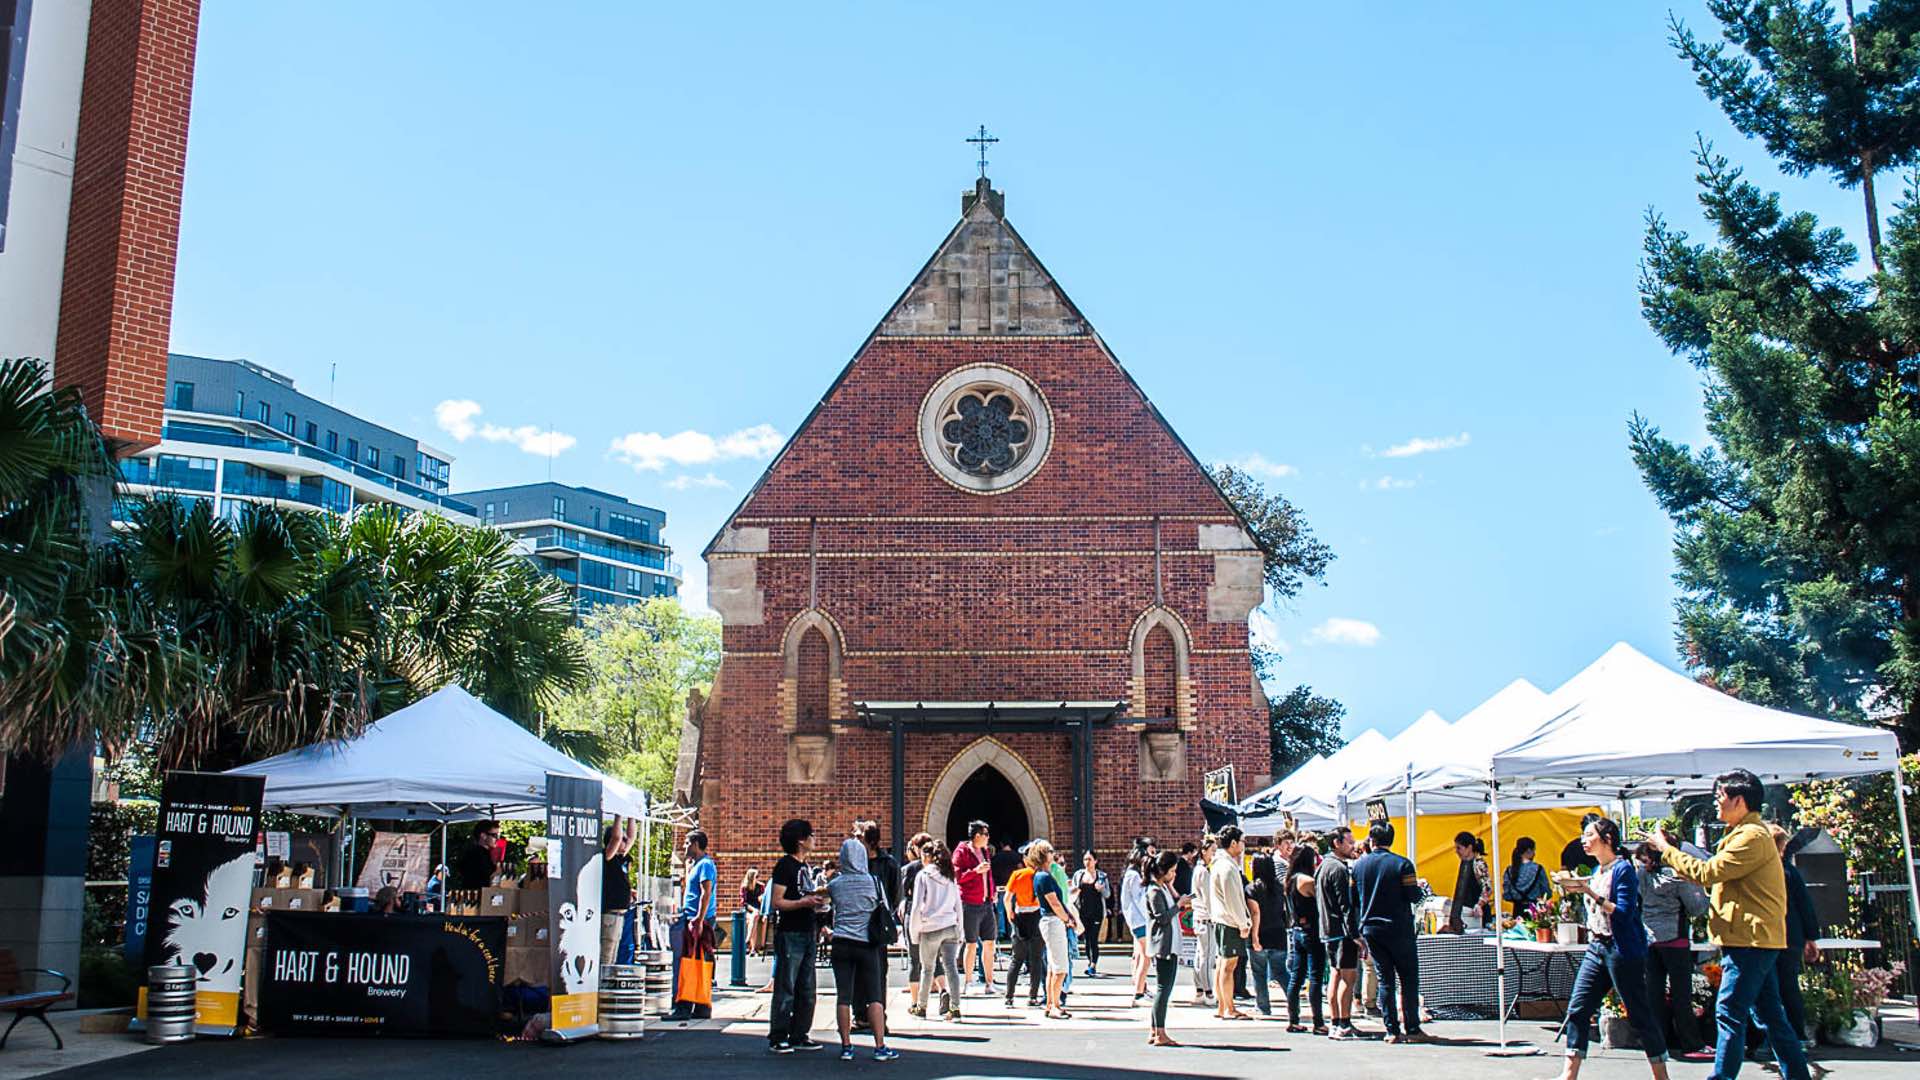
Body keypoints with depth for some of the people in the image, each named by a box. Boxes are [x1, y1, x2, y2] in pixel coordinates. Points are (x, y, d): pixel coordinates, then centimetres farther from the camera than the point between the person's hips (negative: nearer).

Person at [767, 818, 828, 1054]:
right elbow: (777, 902, -15)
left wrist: (817, 899, 7)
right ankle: (777, 1038, 2)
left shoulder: (806, 866, 17)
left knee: (806, 990, 11)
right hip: (790, 934, -9)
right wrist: (804, 902, -23)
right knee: (785, 989, -4)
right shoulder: (785, 865, -9)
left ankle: (799, 1035, 17)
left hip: (808, 934, 9)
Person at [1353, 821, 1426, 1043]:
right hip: (1398, 929, -4)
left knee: (1385, 980, 7)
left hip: (1370, 930, 4)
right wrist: (1418, 886, 10)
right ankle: (1412, 1029, 4)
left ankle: (1392, 1030, 5)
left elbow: (1353, 898, 6)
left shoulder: (1359, 865, 3)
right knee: (1409, 979, 5)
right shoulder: (1402, 864, -9)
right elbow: (1414, 896, -11)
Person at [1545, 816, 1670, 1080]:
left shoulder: (1623, 869, -10)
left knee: (1639, 1014, 1)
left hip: (1622, 949, -8)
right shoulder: (1596, 871, 14)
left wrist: (1591, 893, -23)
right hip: (1597, 948, 8)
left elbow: (1624, 912, -20)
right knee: (1577, 1010, 1)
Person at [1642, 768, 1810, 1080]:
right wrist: (1676, 849, 10)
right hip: (1756, 940, 10)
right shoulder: (1747, 833, 19)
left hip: (1750, 940, -10)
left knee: (1729, 1013, -8)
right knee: (1770, 1015, 12)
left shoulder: (1752, 836, -15)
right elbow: (1715, 876, 18)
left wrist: (1666, 849, -8)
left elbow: (1706, 873, -19)